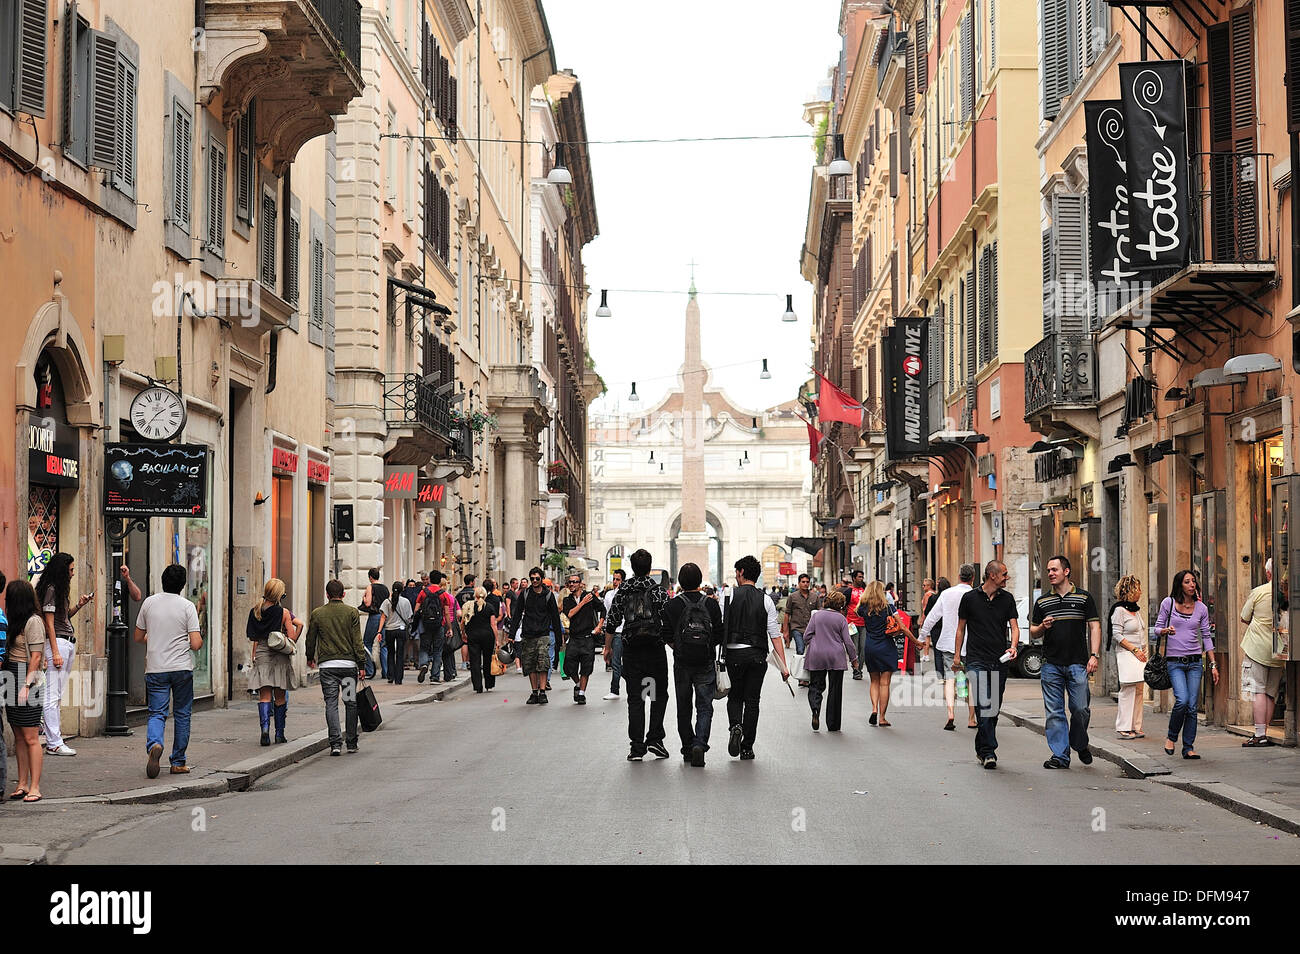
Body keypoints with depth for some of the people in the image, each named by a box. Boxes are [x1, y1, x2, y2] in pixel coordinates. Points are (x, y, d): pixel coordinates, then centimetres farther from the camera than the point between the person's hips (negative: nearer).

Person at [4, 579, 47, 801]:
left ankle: (34, 787, -4)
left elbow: (36, 657, -13)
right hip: (12, 682, 9)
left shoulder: (33, 621, -10)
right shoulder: (17, 621, 16)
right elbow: (10, 652, 16)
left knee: (30, 738, -6)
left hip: (28, 682, -9)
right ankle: (22, 784, 12)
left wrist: (26, 685, -17)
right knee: (19, 737, 9)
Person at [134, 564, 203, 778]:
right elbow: (195, 644, -12)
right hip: (182, 668, -1)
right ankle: (178, 762, 16)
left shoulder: (149, 603, 2)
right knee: (181, 714, 12)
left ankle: (154, 744, -29)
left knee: (157, 713, 2)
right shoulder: (187, 606, -7)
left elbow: (138, 637, 12)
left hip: (155, 670, 2)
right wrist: (200, 639, 11)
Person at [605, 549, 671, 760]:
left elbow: (611, 623, 5)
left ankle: (637, 747, 1)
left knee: (635, 699, 5)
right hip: (655, 650, -2)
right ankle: (654, 739, 3)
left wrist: (608, 647, 17)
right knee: (659, 695, 13)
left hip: (631, 652, 2)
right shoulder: (659, 592, -5)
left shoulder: (622, 592, 2)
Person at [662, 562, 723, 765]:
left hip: (682, 664, 1)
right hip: (706, 664, -1)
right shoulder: (712, 604, -4)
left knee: (684, 708, 14)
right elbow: (719, 636, -2)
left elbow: (667, 637, -4)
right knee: (705, 707, 3)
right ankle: (700, 744, -18)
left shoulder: (671, 605, -5)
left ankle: (688, 749, 19)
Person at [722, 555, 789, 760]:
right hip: (758, 655, 1)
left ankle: (736, 726, -14)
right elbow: (775, 635, 0)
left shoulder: (730, 595, -1)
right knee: (752, 700, 9)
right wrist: (783, 665, 0)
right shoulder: (766, 600, 4)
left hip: (734, 653, -1)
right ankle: (747, 748, 10)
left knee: (734, 697, 15)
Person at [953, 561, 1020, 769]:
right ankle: (989, 751, -14)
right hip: (976, 660, -3)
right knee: (983, 705, -15)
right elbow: (961, 628, 8)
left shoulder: (1007, 599, 8)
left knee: (994, 708, 8)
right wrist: (957, 656, 5)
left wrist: (1013, 646, -17)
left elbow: (1014, 626, 3)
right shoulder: (970, 598, 1)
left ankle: (981, 748, 22)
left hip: (1000, 661, 4)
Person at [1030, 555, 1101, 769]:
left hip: (1078, 663, -2)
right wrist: (1042, 627, -7)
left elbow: (1094, 627, 3)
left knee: (1080, 708, -2)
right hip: (1051, 665, 2)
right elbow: (1033, 632, 16)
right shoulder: (1042, 602, 11)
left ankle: (1080, 745, 23)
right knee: (1054, 712, 0)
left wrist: (1094, 655, -7)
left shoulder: (1084, 597, 6)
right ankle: (1060, 756, 5)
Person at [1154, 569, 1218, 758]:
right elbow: (1158, 628, 6)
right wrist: (1166, 630, -18)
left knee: (1192, 706, -1)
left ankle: (1188, 747, 8)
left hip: (1195, 662, 3)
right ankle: (1172, 737, 5)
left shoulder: (1201, 608, 7)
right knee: (1182, 700, -19)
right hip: (1175, 661, -3)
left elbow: (1206, 637, 11)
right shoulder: (1168, 603, 1)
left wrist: (1213, 664, 7)